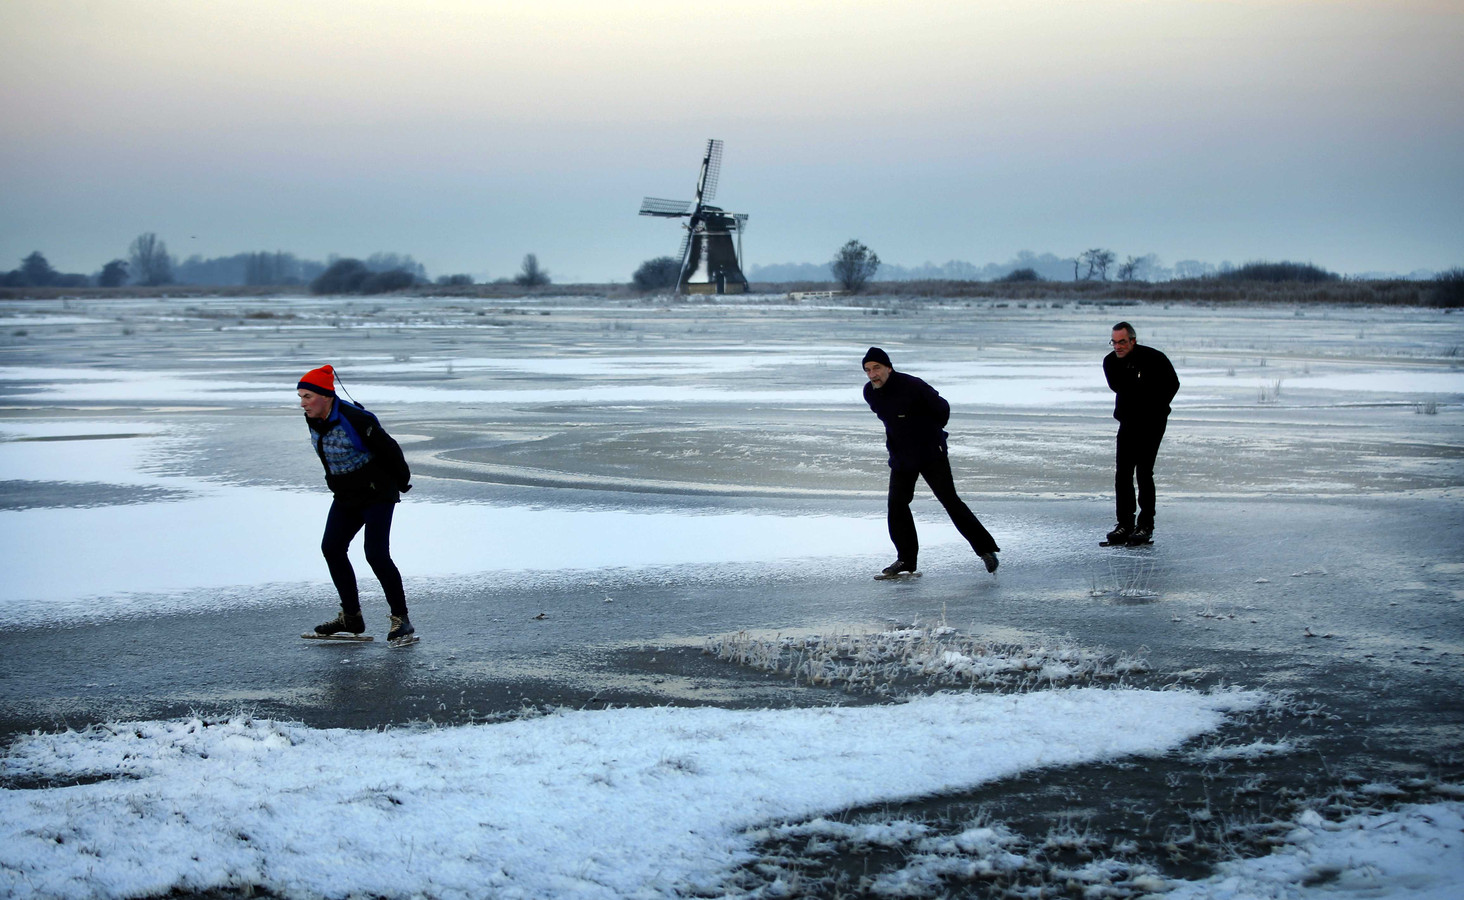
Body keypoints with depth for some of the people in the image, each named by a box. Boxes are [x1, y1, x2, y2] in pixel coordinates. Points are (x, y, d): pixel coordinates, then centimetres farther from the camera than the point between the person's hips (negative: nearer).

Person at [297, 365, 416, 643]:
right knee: (332, 548, 4)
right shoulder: (314, 420, 0)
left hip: (378, 494, -8)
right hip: (345, 497, 8)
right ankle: (351, 617, 14)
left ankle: (401, 619, -5)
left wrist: (402, 482, -5)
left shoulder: (355, 420, -25)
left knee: (376, 554, -15)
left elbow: (389, 450, -16)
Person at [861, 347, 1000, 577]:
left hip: (931, 453, -6)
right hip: (900, 456, 6)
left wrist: (932, 432, 7)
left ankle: (985, 548, -2)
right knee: (896, 504, 1)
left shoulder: (911, 386, -23)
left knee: (950, 501, -9)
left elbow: (942, 408, -9)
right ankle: (906, 559, 14)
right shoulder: (870, 393, -4)